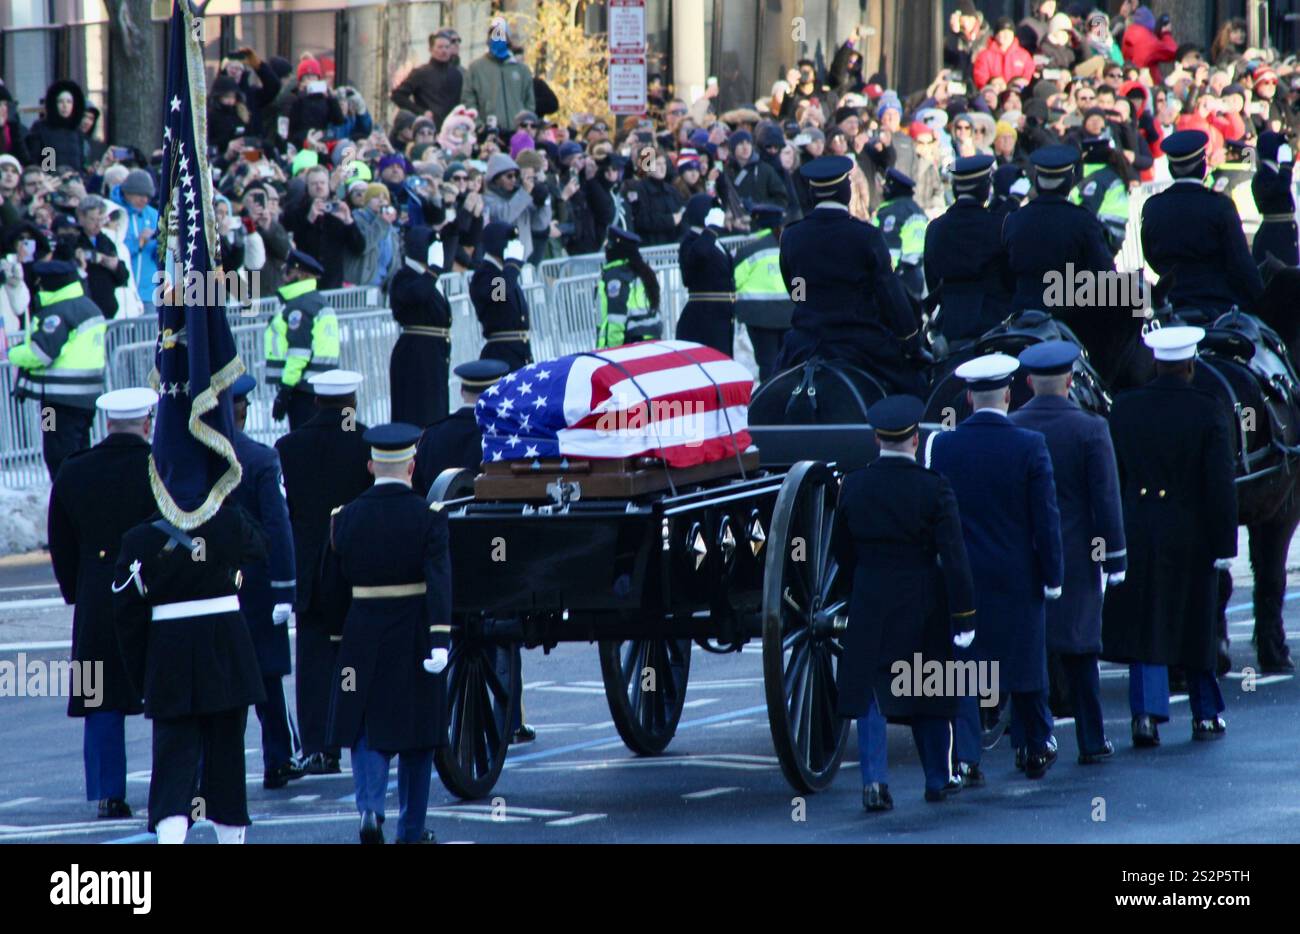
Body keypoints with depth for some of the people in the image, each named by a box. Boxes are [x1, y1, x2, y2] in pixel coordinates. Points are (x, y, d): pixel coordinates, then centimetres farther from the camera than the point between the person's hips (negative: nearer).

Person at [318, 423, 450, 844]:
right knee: (416, 734, 11)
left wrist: (342, 635, 18)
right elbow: (439, 583, -19)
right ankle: (412, 830, 16)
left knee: (367, 730, 8)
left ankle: (370, 807, -17)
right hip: (415, 637, -1)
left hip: (363, 639, 1)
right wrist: (440, 642, -24)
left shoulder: (345, 518, -1)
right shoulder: (429, 518, -9)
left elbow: (331, 588, 5)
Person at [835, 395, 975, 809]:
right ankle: (938, 779, 24)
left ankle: (874, 779, -11)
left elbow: (842, 550, 8)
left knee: (871, 694, 3)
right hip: (923, 602, -1)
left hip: (870, 603, 1)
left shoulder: (854, 486, -2)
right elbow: (954, 556, -13)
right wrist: (964, 616, -10)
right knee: (929, 694, 12)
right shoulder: (933, 488, -11)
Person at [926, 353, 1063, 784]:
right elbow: (1046, 518, -8)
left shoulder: (941, 446, -4)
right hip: (1017, 579, 0)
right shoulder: (1029, 447, -10)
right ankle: (1037, 748, 25)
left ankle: (964, 757, -6)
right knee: (1025, 666, 14)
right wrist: (1052, 576, 0)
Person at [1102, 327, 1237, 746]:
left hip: (1137, 533, 1)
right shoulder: (1209, 412, -10)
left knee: (1144, 627, 6)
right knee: (1195, 628, 12)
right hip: (1190, 534, -1)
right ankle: (1206, 715, 23)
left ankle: (1147, 712, -7)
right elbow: (1221, 485, -11)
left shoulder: (1124, 408, -2)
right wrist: (1224, 543, -5)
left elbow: (1110, 474, 3)